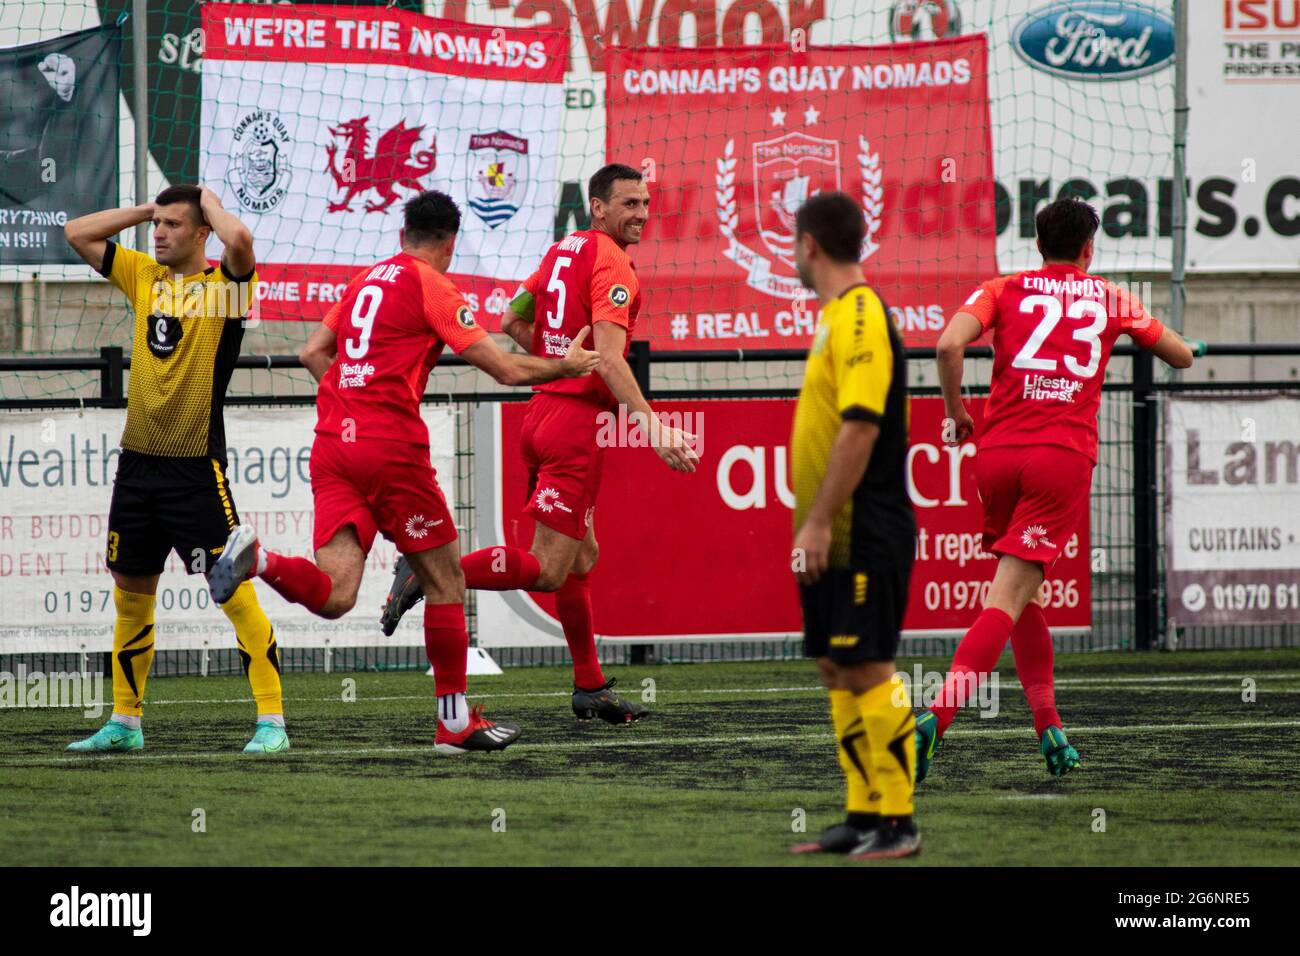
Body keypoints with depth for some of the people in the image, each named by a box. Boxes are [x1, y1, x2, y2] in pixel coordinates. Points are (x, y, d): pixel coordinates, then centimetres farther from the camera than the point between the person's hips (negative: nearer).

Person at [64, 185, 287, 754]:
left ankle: (271, 722, -7)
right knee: (130, 594, 13)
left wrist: (210, 202, -8)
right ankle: (125, 723, 23)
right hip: (137, 461, 6)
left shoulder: (226, 282, -6)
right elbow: (77, 234, 16)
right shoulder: (143, 276, 10)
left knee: (233, 593, -9)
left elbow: (239, 239, -28)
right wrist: (146, 210, 10)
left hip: (196, 467, -6)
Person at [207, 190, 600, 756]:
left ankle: (255, 557, -30)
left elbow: (312, 354, 24)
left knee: (333, 595, -4)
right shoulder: (432, 285, -2)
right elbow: (505, 370, -4)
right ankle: (455, 722, 10)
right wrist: (568, 367, 12)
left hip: (332, 441, 6)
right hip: (391, 446, -6)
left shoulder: (366, 280, 19)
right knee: (445, 581, 8)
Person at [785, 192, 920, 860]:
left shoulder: (860, 317, -15)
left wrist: (819, 521, -22)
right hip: (833, 537, 10)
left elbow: (860, 429, -22)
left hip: (863, 536, -10)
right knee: (837, 671, 11)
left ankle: (898, 824, -5)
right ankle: (863, 816, 15)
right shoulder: (838, 316, 15)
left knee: (868, 671, -8)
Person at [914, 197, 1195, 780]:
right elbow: (1182, 357, 25)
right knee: (1010, 597, -10)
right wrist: (1142, 329, 45)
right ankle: (937, 718, -28)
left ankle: (1049, 728, 18)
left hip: (997, 453, 2)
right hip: (1064, 458, -2)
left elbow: (949, 344, -10)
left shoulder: (1004, 291, 9)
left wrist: (955, 410, 4)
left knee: (1019, 588, 21)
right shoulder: (1109, 299, 13)